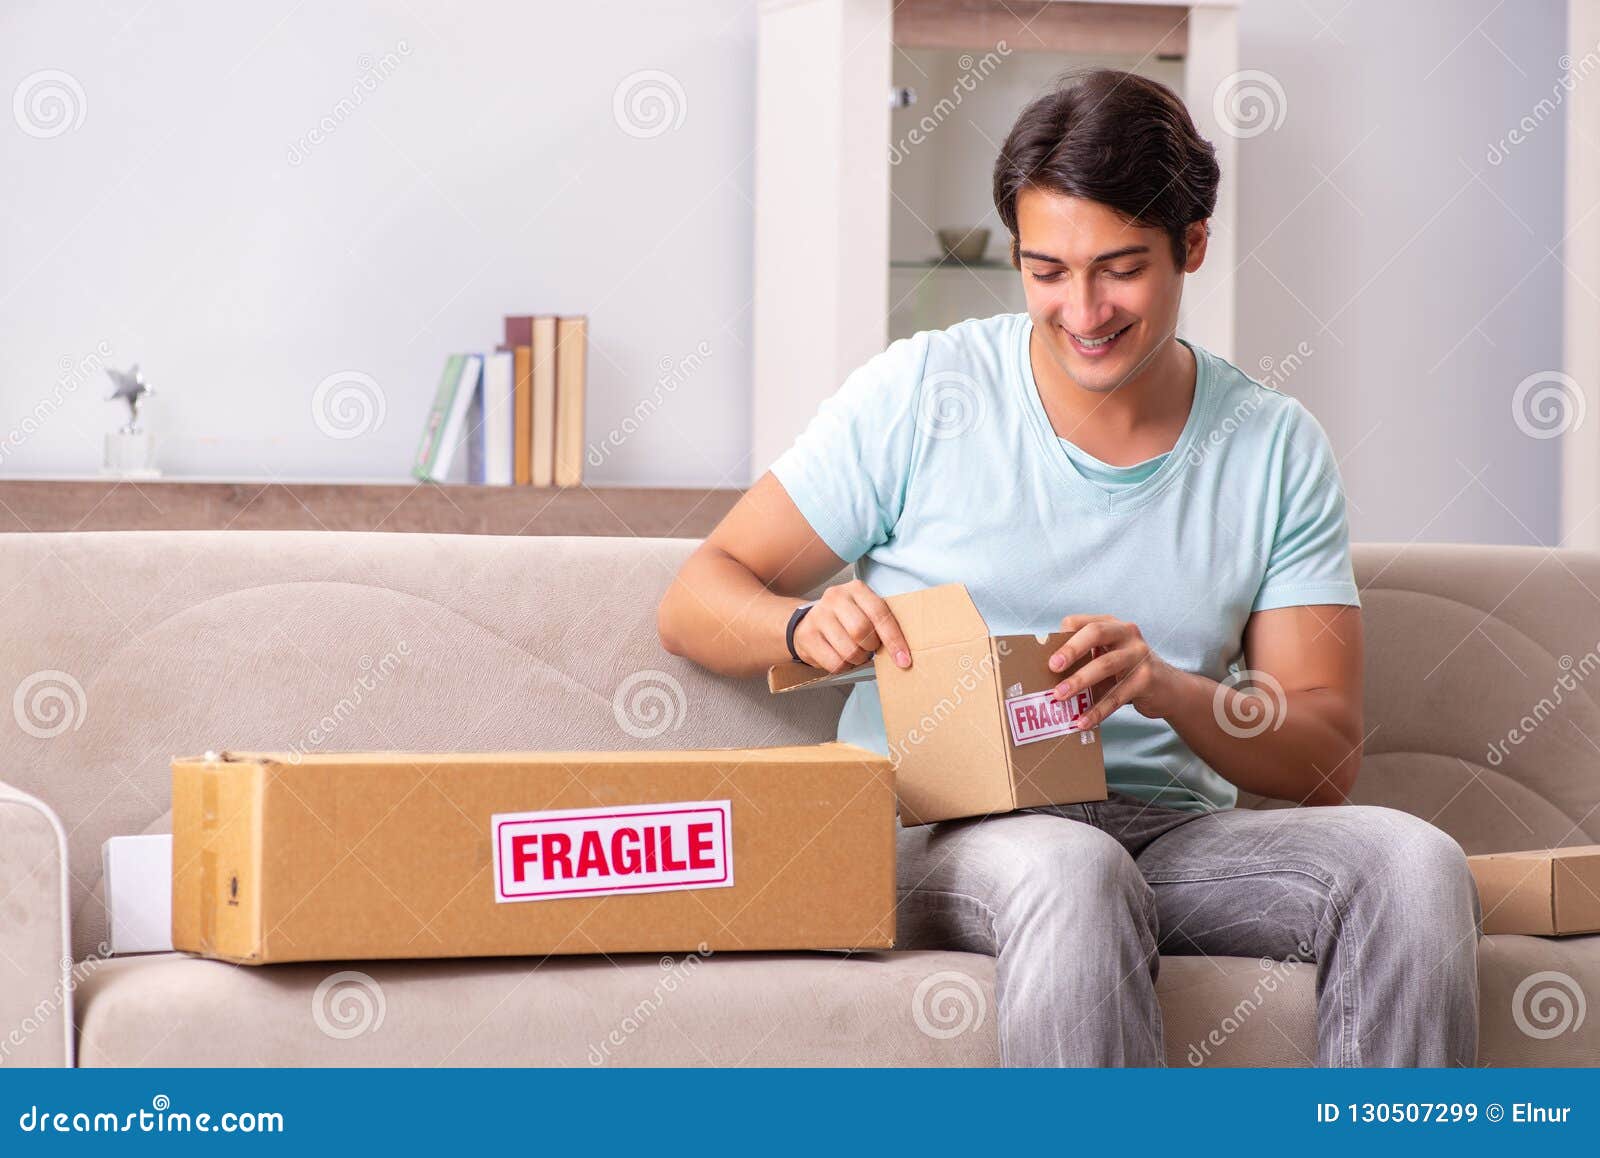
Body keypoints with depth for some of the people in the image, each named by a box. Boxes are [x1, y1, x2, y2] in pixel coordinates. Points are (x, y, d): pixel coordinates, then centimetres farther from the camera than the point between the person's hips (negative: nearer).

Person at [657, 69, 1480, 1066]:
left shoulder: (1277, 449, 9)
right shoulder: (924, 394, 3)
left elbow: (1326, 757, 3)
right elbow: (696, 603, 5)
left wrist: (1165, 688, -17)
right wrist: (808, 626, -19)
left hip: (1169, 833, 3)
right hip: (937, 832, -3)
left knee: (1413, 859, -26)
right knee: (1070, 871, -38)